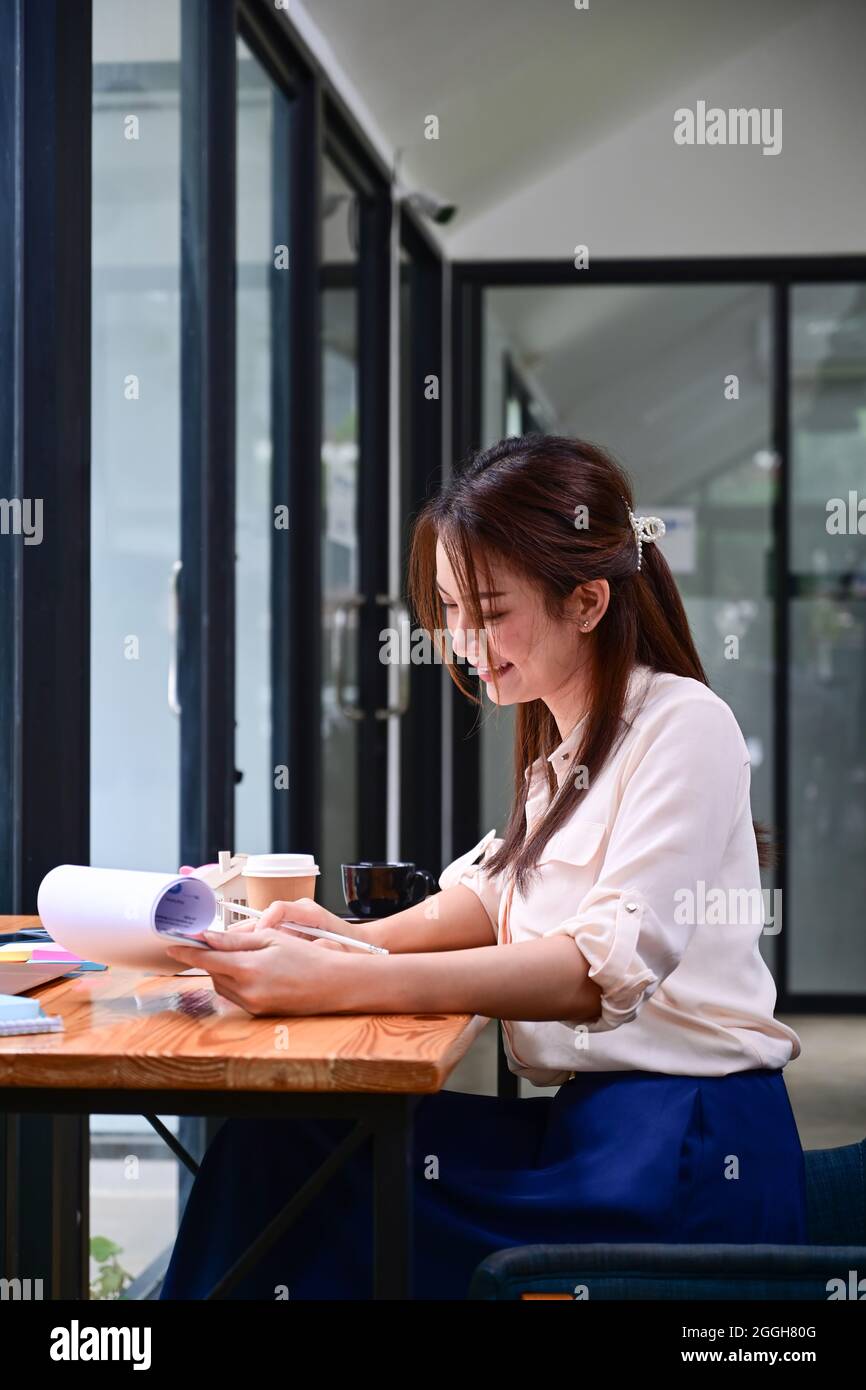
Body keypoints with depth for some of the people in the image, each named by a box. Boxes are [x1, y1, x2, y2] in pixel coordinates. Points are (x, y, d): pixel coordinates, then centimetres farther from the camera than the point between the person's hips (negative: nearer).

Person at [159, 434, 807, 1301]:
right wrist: (354, 939, -5)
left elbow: (606, 968, -22)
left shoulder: (682, 725, -9)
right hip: (575, 1124, 8)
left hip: (684, 1157, -8)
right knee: (274, 1146, -14)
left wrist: (338, 983, -30)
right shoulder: (559, 749, 20)